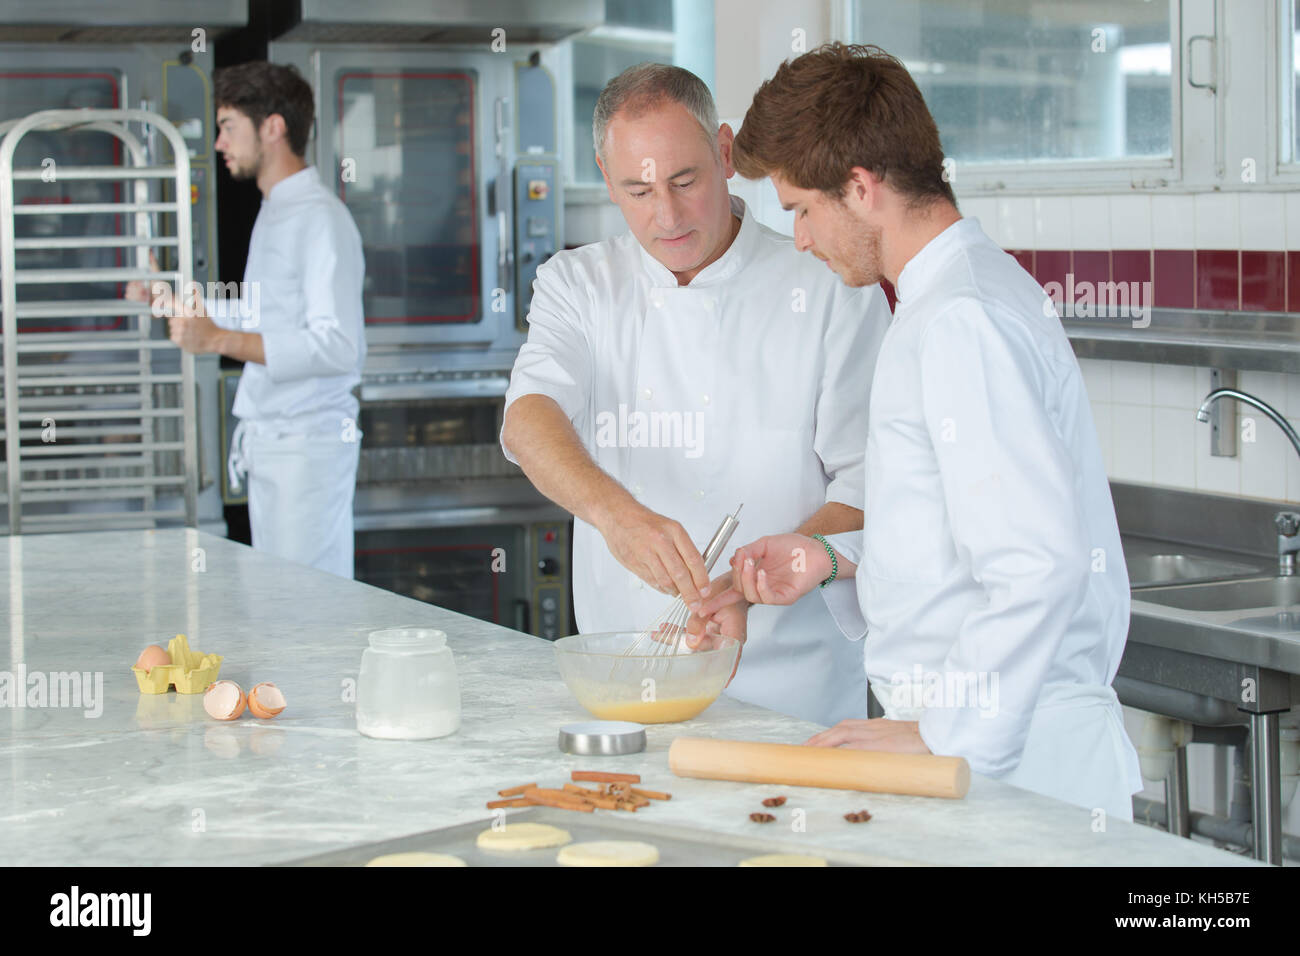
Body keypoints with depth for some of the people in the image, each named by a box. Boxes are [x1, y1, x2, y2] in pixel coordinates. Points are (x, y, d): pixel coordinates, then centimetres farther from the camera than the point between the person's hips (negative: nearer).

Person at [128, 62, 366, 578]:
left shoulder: (321, 219, -16)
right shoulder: (274, 211, 15)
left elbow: (337, 346, -25)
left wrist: (219, 339, -27)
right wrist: (171, 300, 29)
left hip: (308, 443, -10)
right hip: (267, 440, 10)